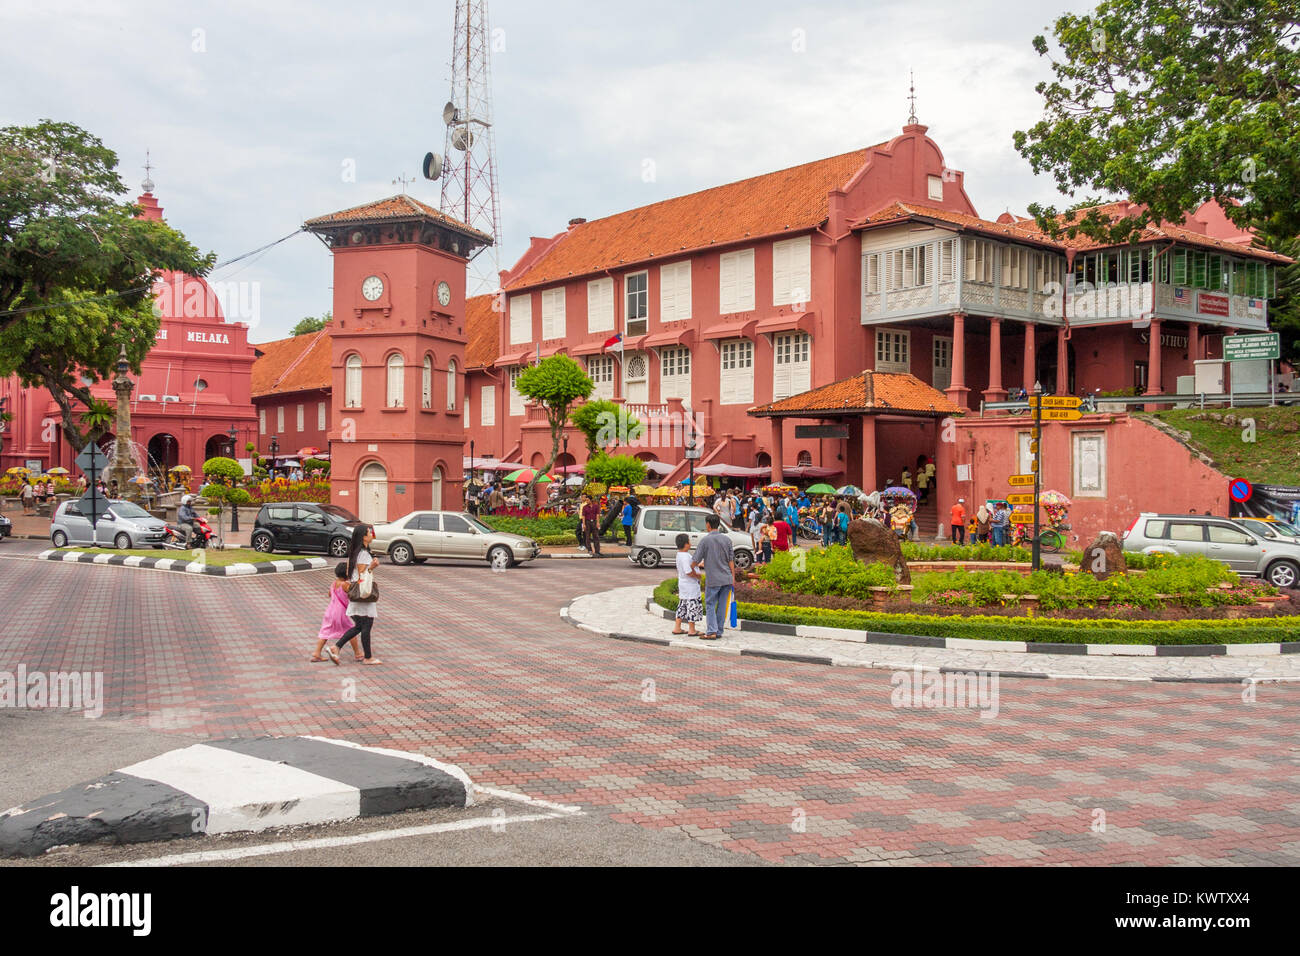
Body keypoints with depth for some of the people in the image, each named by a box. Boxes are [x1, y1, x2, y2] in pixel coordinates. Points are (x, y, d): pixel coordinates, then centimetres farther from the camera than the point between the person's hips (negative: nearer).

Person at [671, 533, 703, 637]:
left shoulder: (679, 554, 10)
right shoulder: (685, 556, -23)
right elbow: (689, 572, -26)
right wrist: (698, 575, -12)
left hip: (683, 585, 10)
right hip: (690, 587, -10)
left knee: (682, 607, 16)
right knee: (692, 607, -2)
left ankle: (677, 628, 21)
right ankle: (692, 630, 4)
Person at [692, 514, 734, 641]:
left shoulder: (705, 540, -8)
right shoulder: (726, 539, 5)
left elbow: (696, 560, -5)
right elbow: (731, 560, 6)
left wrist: (699, 564, 18)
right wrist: (733, 577, 11)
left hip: (713, 579, -4)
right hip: (727, 578, 4)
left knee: (710, 605, 3)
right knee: (722, 605, 9)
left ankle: (712, 632, -4)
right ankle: (719, 631, 13)